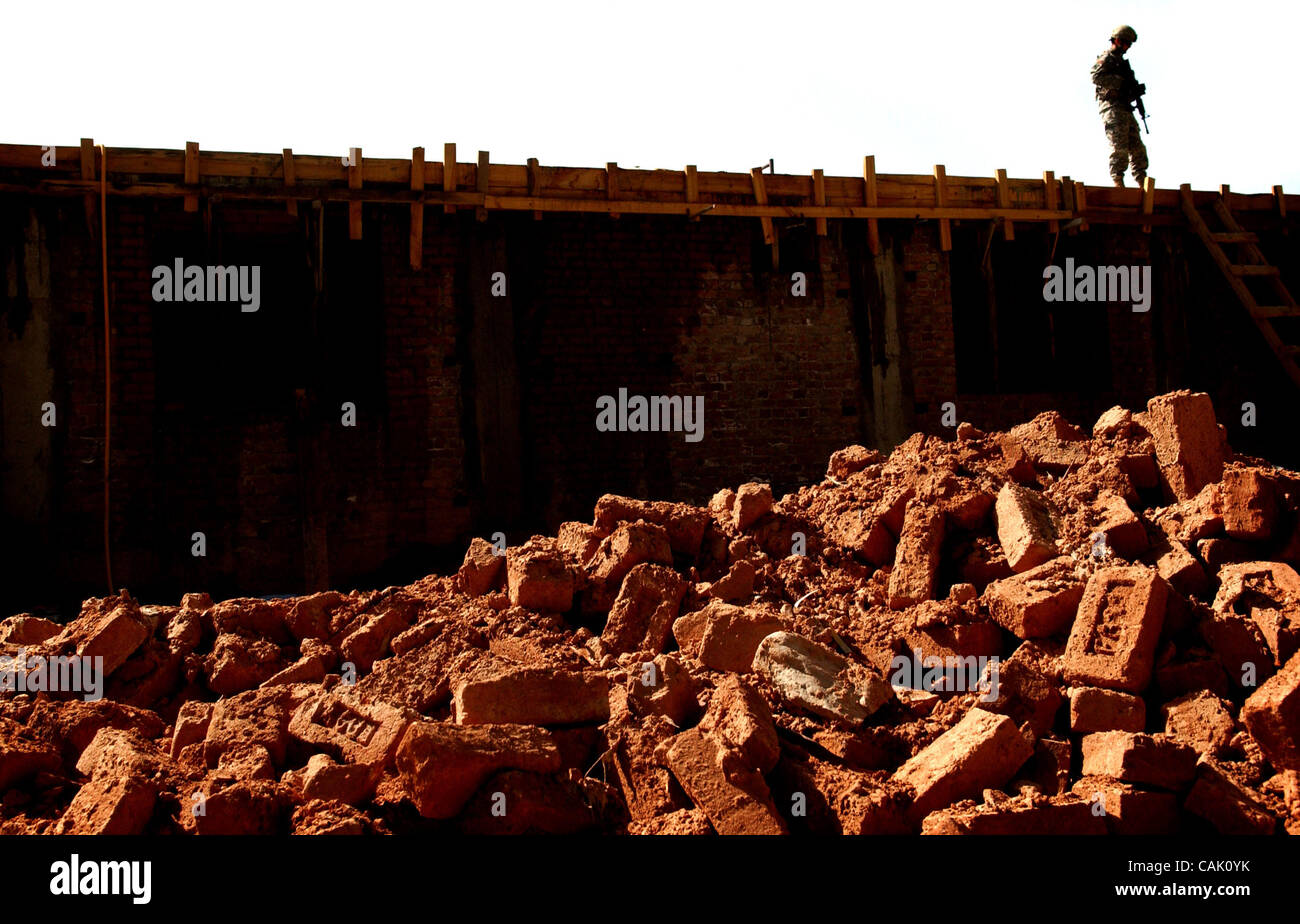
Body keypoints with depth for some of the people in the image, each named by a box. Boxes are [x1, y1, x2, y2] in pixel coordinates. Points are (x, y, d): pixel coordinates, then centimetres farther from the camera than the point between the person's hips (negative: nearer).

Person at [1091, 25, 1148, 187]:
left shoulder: (1121, 61, 26)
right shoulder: (1106, 58, -1)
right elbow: (1096, 77, -18)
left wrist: (1136, 90, 7)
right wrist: (1121, 81, -18)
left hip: (1125, 108, 9)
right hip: (1112, 107, -9)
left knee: (1137, 146, 5)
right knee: (1119, 145, -15)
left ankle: (1142, 180, 4)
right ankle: (1117, 180, -15)